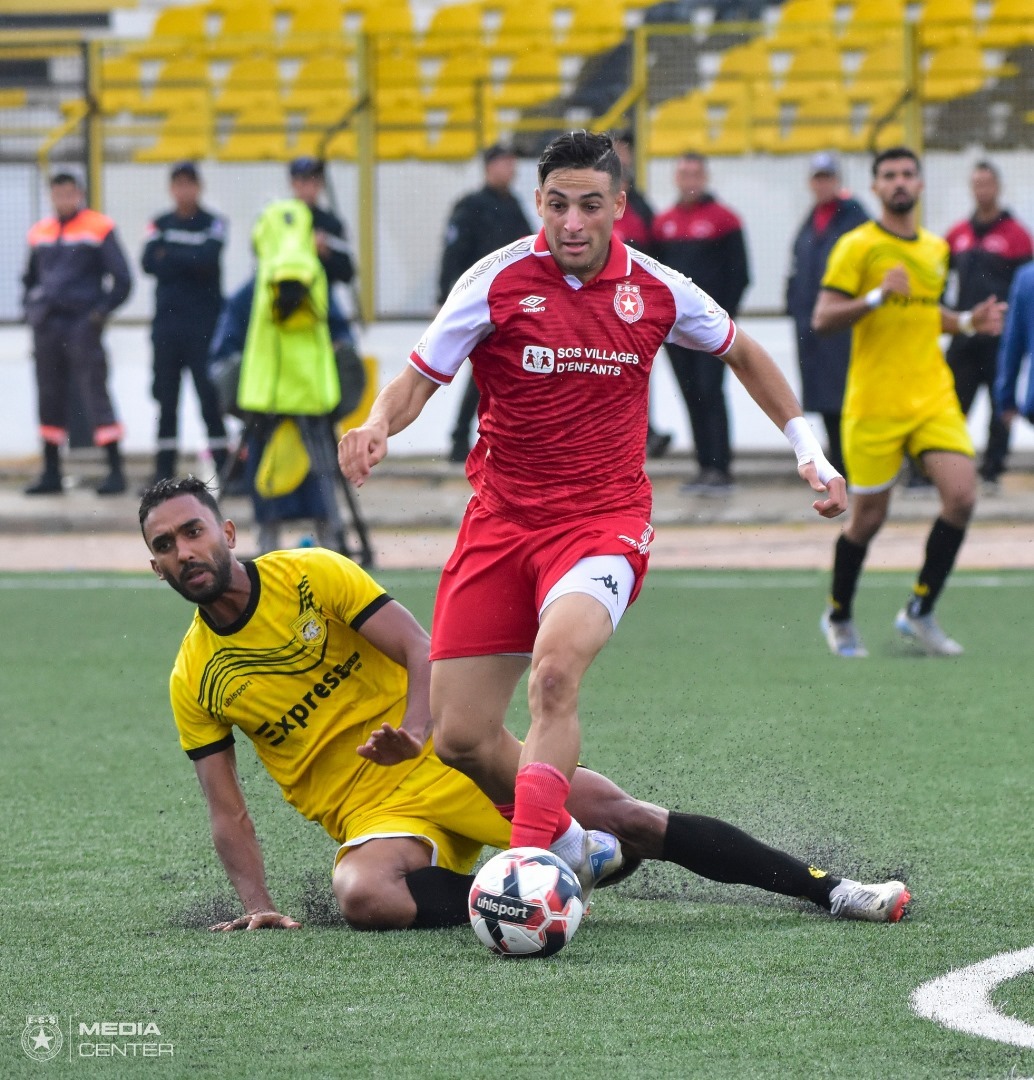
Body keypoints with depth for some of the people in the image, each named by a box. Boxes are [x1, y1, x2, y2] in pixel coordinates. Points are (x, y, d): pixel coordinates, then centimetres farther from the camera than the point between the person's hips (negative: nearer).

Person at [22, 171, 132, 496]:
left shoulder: (99, 229, -2)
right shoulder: (40, 233, 14)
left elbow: (122, 279, -3)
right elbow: (30, 278, 27)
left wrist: (102, 311, -10)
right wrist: (31, 309, 14)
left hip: (82, 326, -6)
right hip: (48, 328, 6)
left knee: (95, 394, -9)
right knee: (50, 398, 8)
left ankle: (115, 470, -8)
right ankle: (51, 472, 15)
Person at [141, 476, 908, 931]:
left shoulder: (311, 576, -2)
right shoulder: (194, 680, 3)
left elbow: (421, 648, -7)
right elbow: (226, 807, 5)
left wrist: (414, 728, -26)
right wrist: (257, 907, -9)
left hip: (442, 756, -1)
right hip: (369, 814, 1)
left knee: (616, 813, -13)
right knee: (361, 895, -36)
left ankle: (828, 888, -7)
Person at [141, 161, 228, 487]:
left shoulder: (213, 224, 3)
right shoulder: (160, 225, 11)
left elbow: (208, 259, -14)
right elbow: (149, 263, -3)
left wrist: (169, 256, -5)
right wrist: (188, 260, -11)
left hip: (204, 325, -3)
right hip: (166, 324, 3)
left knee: (211, 398, -8)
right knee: (165, 400, 4)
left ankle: (223, 469, -8)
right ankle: (163, 473, 7)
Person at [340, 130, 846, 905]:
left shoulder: (655, 290, -1)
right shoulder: (500, 281, -6)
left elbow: (741, 353, 19)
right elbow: (420, 377, -4)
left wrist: (807, 447, 17)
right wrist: (377, 426, -26)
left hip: (604, 521, -2)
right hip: (502, 517, 2)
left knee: (554, 669, -33)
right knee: (459, 739, -3)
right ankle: (569, 842, 22)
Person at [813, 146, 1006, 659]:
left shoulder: (936, 249, 13)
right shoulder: (857, 246, -7)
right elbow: (822, 319, -12)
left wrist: (966, 322, 10)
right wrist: (878, 296, -25)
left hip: (933, 396, 5)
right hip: (874, 402, -5)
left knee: (961, 494, -12)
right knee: (868, 516, 1)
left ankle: (919, 613, 1)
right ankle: (839, 616, 25)